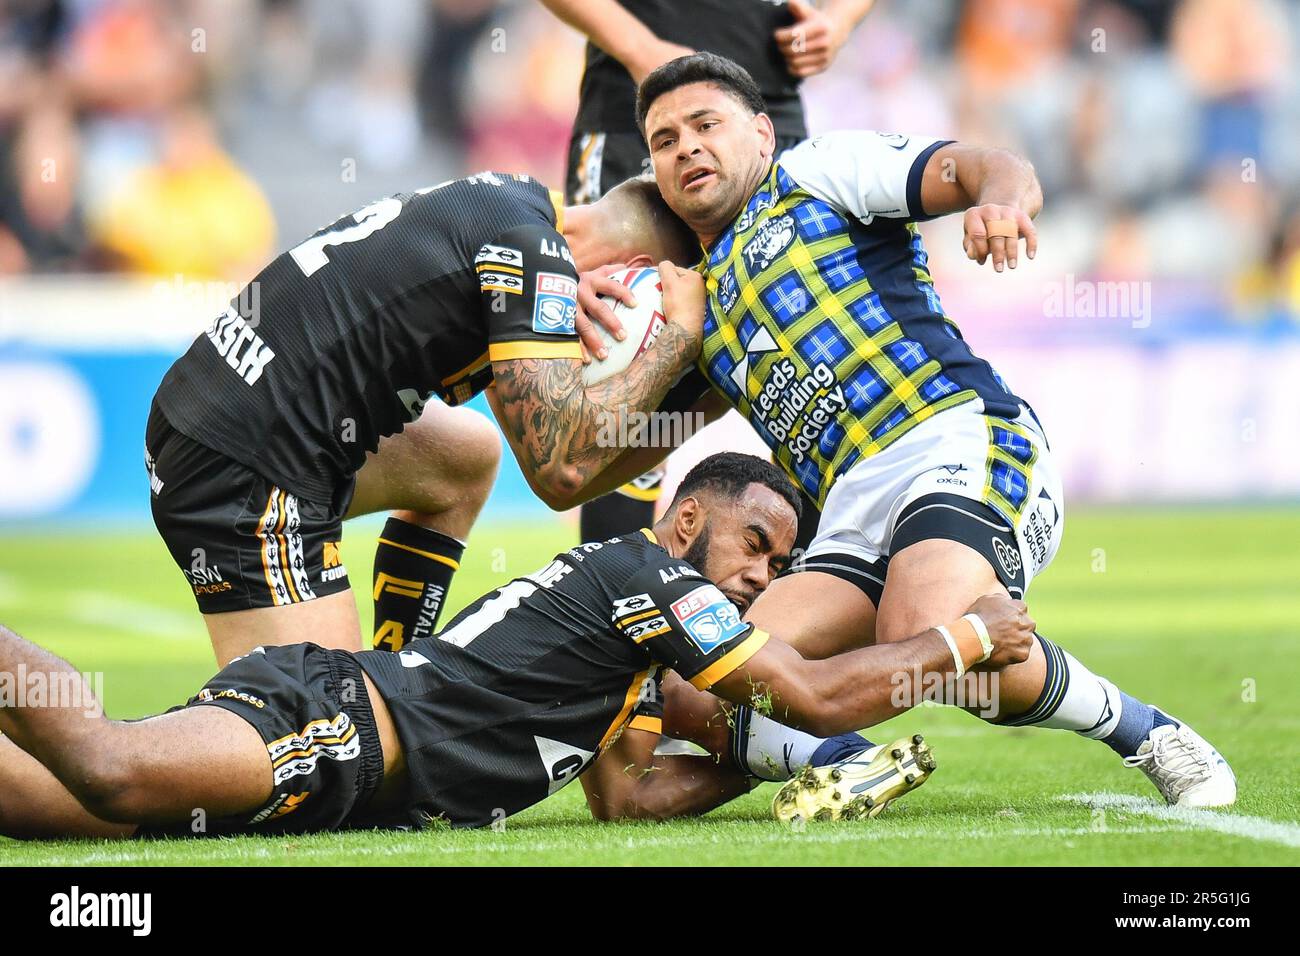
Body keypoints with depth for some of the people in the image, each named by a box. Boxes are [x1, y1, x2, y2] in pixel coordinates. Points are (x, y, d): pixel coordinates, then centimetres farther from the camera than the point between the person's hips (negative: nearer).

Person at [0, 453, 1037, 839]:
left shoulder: (638, 627, 29)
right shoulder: (643, 575, -1)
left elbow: (625, 797, 27)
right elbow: (816, 694, -4)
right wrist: (968, 637, 8)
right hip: (342, 725, -9)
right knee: (115, 771, -37)